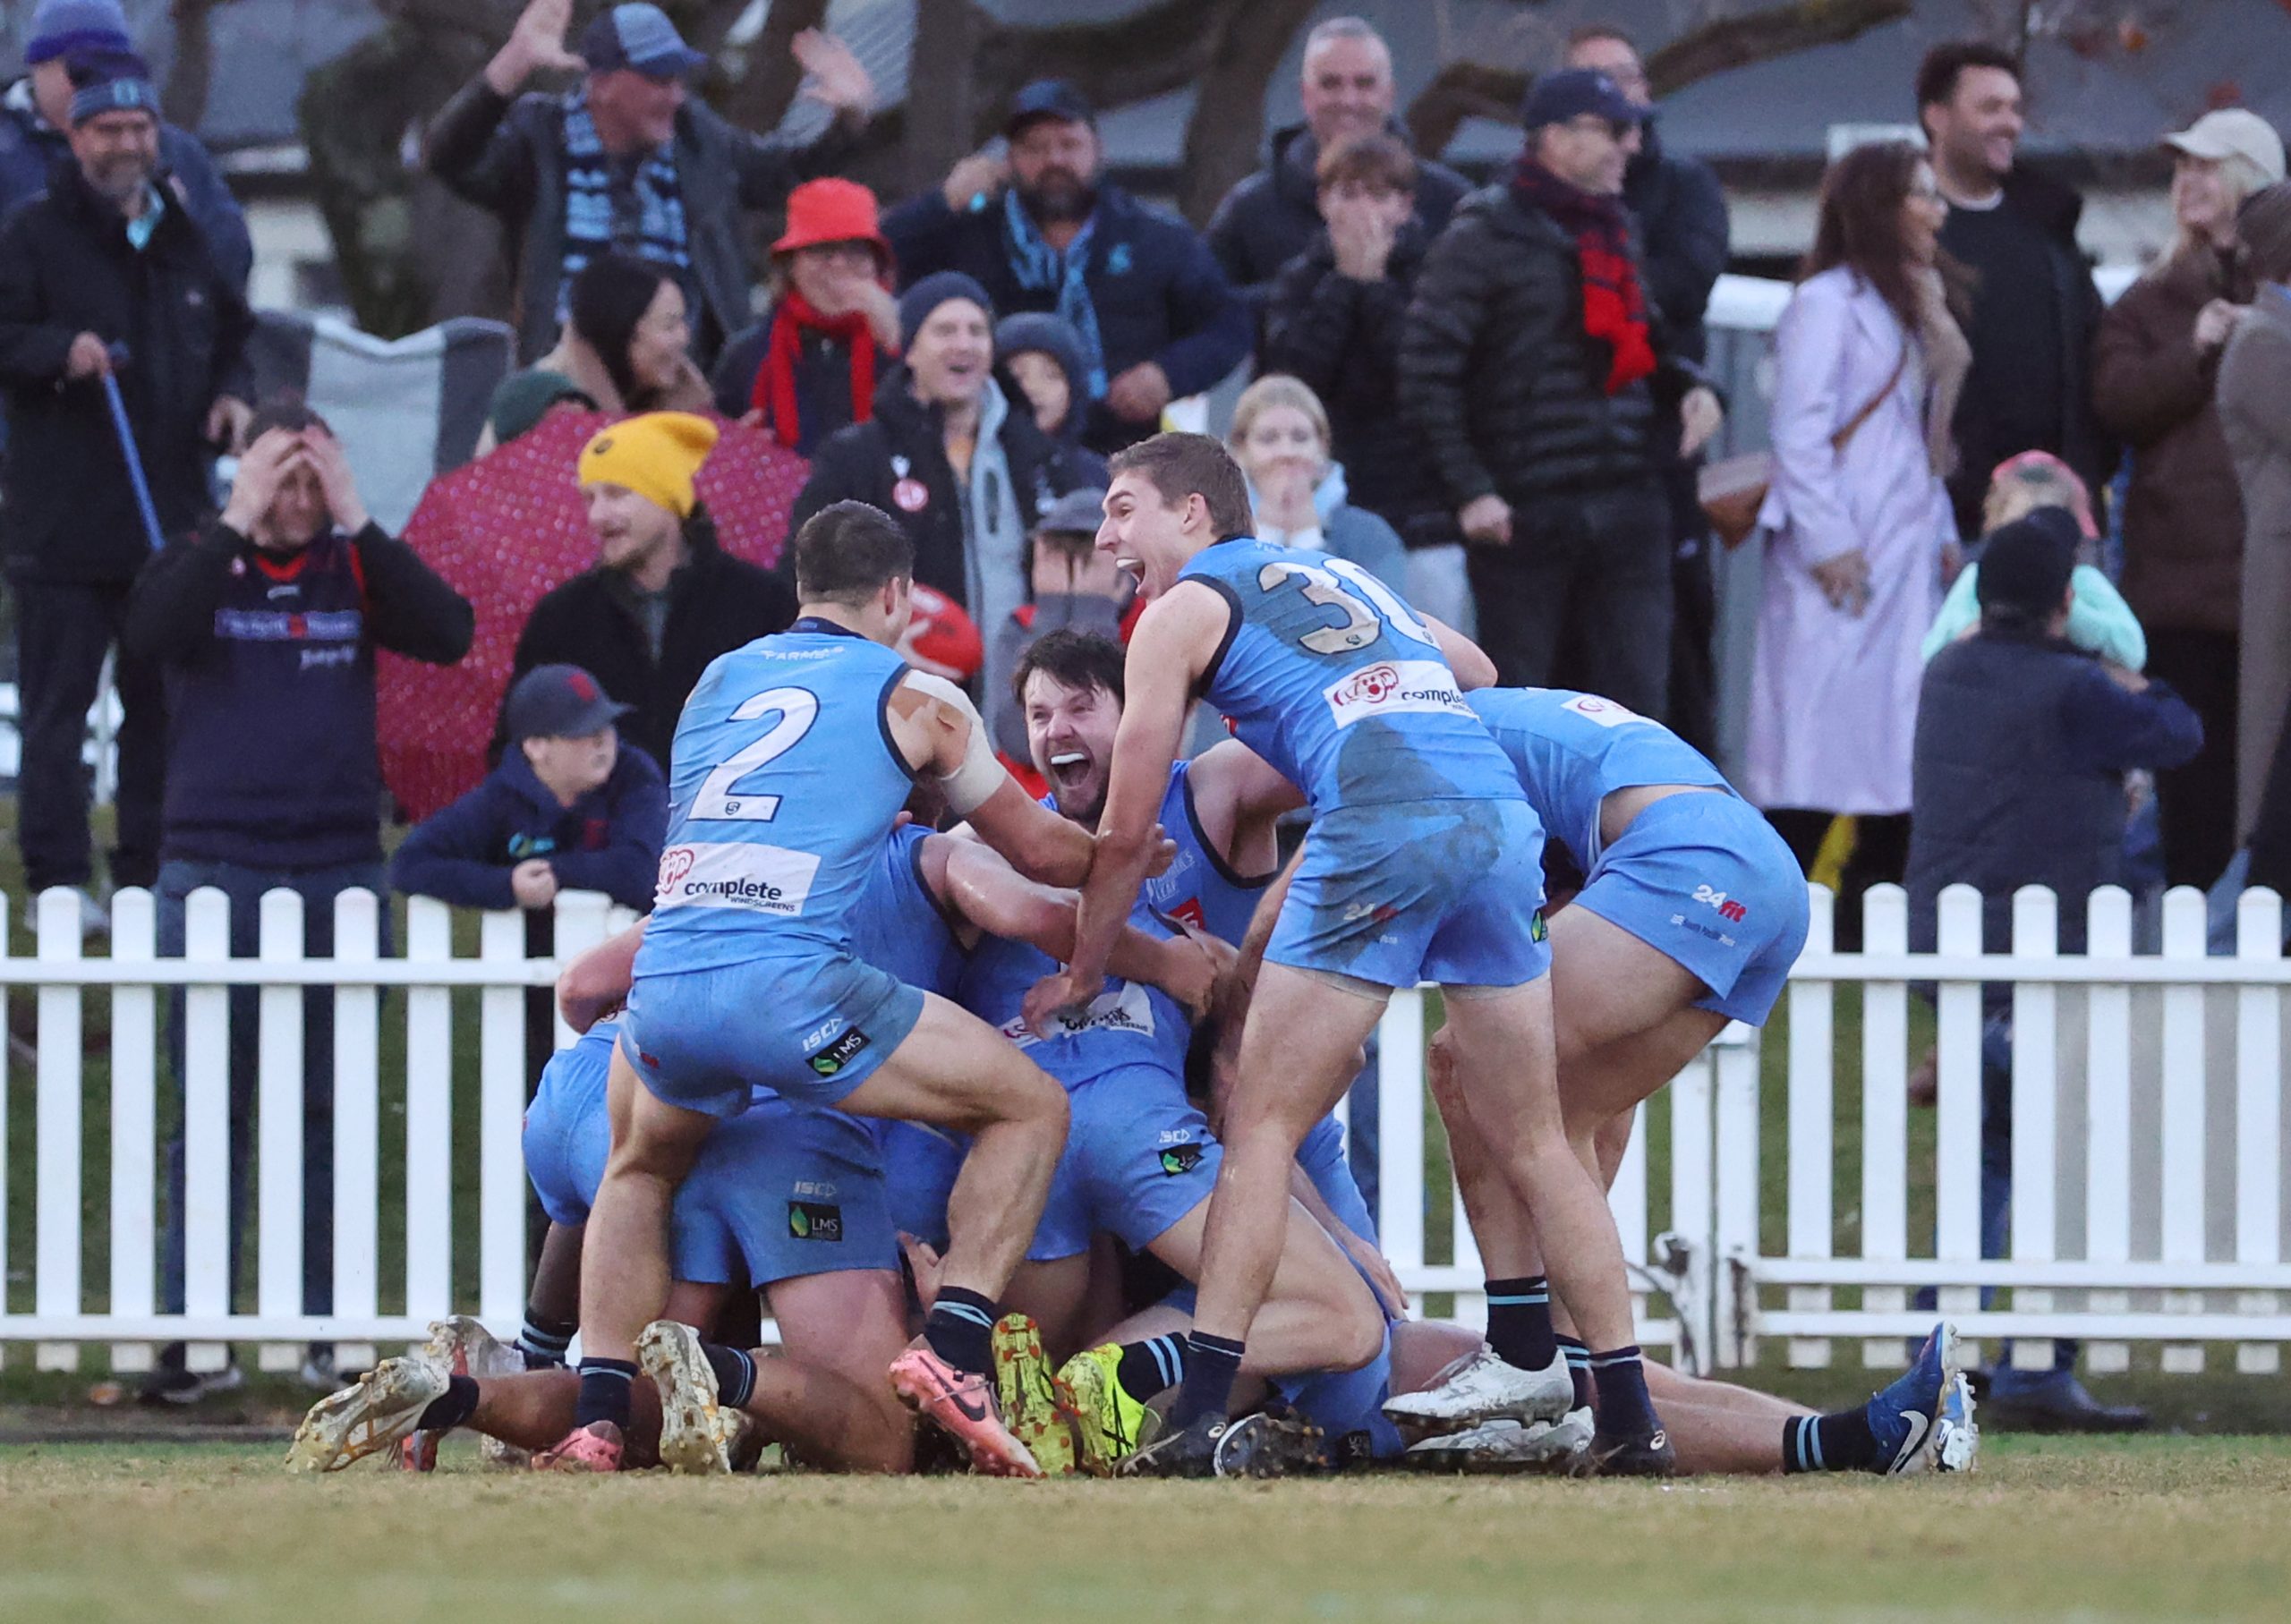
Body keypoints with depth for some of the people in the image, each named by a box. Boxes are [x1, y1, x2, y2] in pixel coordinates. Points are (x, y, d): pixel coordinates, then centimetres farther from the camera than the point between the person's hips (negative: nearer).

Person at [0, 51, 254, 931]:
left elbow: (231, 339, 25)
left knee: (163, 701, 8)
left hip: (171, 513, 5)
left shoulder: (189, 240, 15)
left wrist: (231, 397, 5)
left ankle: (151, 871, 15)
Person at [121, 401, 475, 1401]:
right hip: (212, 869, -1)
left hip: (341, 871, 1)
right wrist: (239, 523, -16)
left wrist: (355, 523, -11)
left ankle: (329, 1329, 9)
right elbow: (147, 634, -17)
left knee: (329, 1113, 4)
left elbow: (448, 635, -9)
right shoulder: (201, 566, 4)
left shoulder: (357, 572, 8)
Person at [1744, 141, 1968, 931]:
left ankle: (1875, 909, 5)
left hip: (1909, 553, 8)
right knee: (1818, 737, -10)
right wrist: (1828, 543, -18)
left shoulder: (1916, 306, 19)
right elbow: (1800, 434, -14)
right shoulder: (1828, 302, -8)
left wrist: (1944, 534, 13)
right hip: (1844, 561, -8)